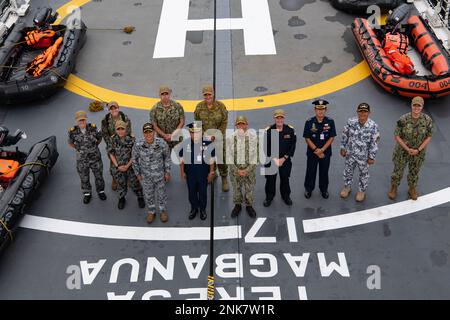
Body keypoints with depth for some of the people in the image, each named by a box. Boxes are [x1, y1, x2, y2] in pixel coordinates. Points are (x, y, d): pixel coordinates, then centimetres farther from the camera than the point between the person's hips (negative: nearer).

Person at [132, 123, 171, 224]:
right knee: (148, 196, 21)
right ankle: (151, 212, 46)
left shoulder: (162, 144, -23)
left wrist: (167, 172, 1)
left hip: (160, 175, 0)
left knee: (161, 194, 20)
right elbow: (134, 160, -4)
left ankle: (163, 211, 46)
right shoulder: (138, 145, -22)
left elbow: (167, 157, -4)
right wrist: (138, 174, 3)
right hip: (146, 177, 1)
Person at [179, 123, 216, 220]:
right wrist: (182, 172, 3)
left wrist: (211, 172, -3)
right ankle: (194, 208, 41)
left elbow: (211, 159, -7)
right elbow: (182, 159, 0)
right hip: (190, 174, 1)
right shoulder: (185, 144, -13)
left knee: (203, 192, 16)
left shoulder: (208, 143, -17)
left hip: (203, 174, -1)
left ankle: (202, 209, 38)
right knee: (192, 192, 18)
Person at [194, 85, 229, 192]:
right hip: (204, 136, 2)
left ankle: (224, 180, 13)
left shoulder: (220, 106, -10)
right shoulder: (199, 107, -4)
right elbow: (197, 123, 3)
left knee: (221, 158, -2)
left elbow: (224, 123, -6)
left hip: (218, 136, -2)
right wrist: (205, 135, -9)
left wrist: (215, 135, -13)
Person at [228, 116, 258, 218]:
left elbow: (255, 155, -8)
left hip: (249, 168, -1)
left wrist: (247, 170, -14)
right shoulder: (230, 138, -9)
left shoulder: (253, 137, -11)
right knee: (236, 188, 15)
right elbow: (229, 156, -6)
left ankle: (249, 206, 35)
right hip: (235, 168, 1)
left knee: (249, 188, 12)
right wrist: (237, 170, -13)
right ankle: (237, 205, 37)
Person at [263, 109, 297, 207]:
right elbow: (266, 147, -7)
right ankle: (269, 197, 30)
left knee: (285, 179, 14)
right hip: (271, 160, -1)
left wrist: (284, 158, -10)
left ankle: (286, 196, 37)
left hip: (285, 160, 1)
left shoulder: (290, 130, -8)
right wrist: (274, 159, -14)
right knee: (270, 179, 8)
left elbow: (293, 146, -4)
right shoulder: (268, 130, -11)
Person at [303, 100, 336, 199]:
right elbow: (307, 138, -9)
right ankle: (308, 189, 33)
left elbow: (331, 137, -7)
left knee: (324, 172, 16)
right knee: (310, 171, 13)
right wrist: (316, 150, -15)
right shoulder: (309, 122, -12)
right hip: (312, 153, -1)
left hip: (326, 152, 1)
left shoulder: (330, 122, -10)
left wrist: (322, 150, -16)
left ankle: (324, 189, 36)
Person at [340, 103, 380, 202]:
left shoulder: (373, 126, -19)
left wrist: (371, 157, -9)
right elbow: (345, 135, 2)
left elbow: (374, 143, -12)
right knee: (348, 171, 20)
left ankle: (362, 191, 39)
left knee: (363, 174, 16)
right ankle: (347, 187, 45)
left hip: (363, 156, -2)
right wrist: (343, 148, 6)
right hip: (350, 153, 2)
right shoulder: (351, 122, -12)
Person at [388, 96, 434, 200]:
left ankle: (412, 189, 44)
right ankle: (393, 188, 37)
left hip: (419, 152, 2)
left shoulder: (427, 120, -15)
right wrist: (407, 149, -17)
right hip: (403, 150, -1)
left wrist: (418, 150, -14)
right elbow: (397, 136, -13)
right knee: (398, 170, 14)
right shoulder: (403, 119, -20)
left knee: (414, 171, 20)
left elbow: (429, 137, -6)